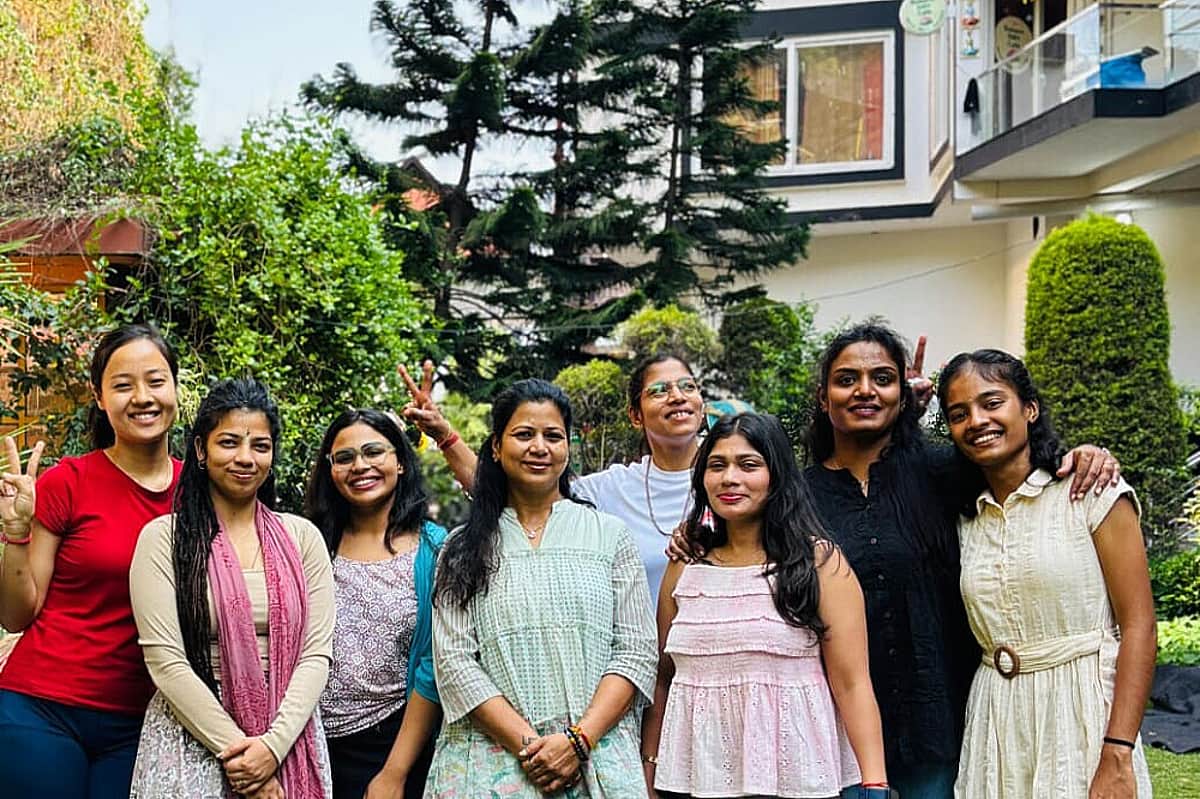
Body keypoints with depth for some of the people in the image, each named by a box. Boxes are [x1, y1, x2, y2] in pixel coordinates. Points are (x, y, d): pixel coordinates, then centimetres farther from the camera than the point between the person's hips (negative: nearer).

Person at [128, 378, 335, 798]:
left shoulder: (302, 537, 5)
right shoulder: (163, 538, -3)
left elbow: (316, 652, -1)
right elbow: (166, 660, -10)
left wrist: (274, 745, -13)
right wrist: (234, 746, -15)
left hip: (288, 733, 2)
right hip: (192, 737, -2)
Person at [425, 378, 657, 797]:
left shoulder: (610, 535, 6)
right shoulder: (463, 548, 6)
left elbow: (637, 652, 0)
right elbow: (453, 661, -2)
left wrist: (578, 740, -12)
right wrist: (527, 744, -13)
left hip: (598, 759, 0)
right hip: (490, 763, 0)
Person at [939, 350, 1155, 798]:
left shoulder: (1092, 492, -6)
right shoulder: (965, 520, 9)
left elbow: (1138, 626, -9)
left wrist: (1117, 756, -19)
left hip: (1083, 711, -4)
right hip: (996, 726, 4)